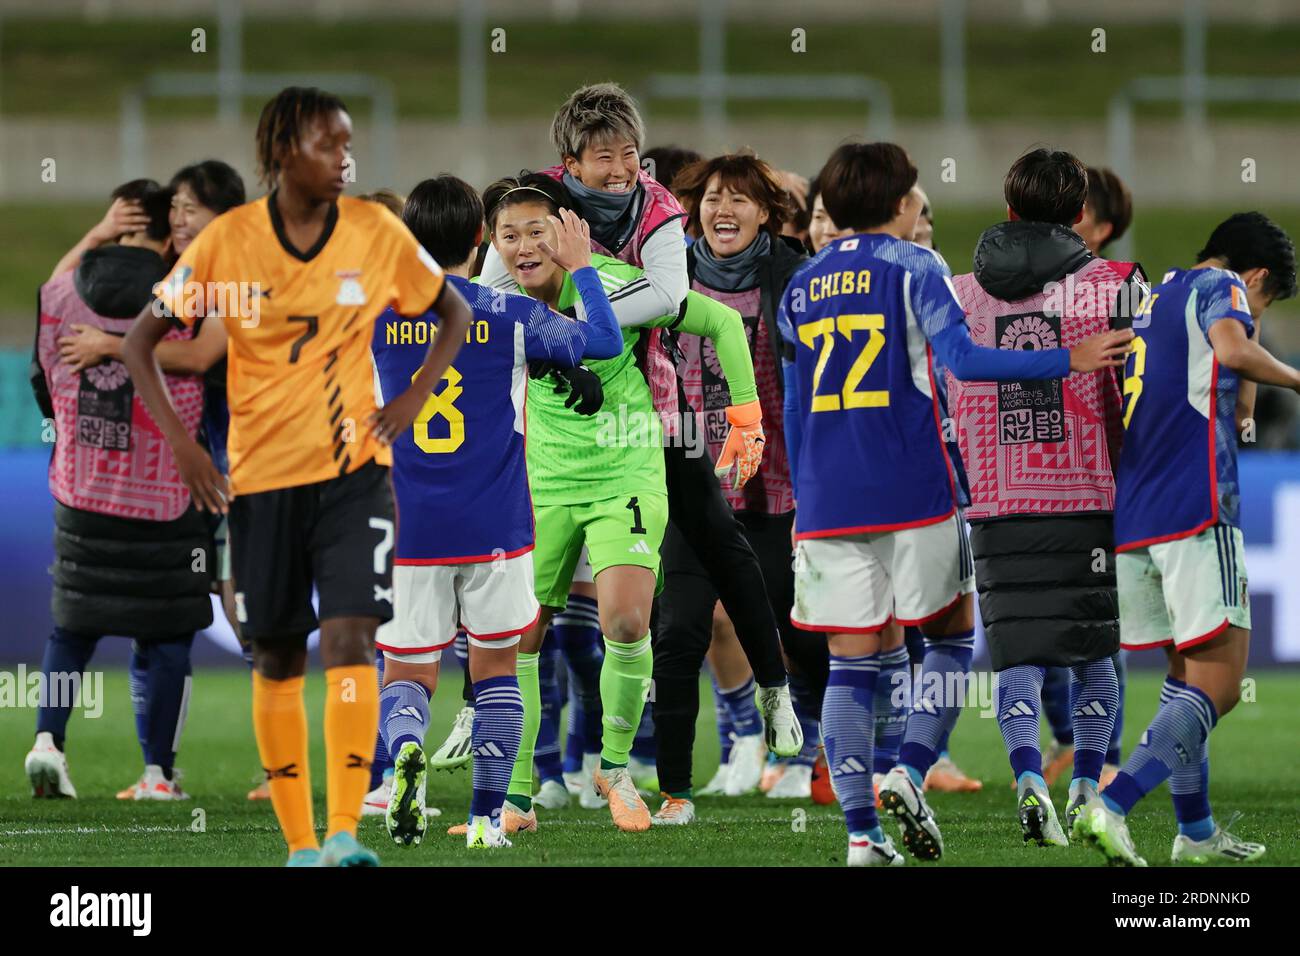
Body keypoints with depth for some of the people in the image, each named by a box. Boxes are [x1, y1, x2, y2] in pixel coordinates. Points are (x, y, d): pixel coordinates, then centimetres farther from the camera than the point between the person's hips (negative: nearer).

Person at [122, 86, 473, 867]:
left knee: (351, 636, -16)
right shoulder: (228, 242, -6)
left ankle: (345, 832, -19)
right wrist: (181, 443, -9)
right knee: (278, 658, 6)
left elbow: (455, 313, 11)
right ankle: (300, 845, 15)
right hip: (262, 476, 1)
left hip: (354, 471, 0)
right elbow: (141, 341, 1)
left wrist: (416, 397, -4)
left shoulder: (377, 234, -3)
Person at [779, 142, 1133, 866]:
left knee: (851, 664, 4)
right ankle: (911, 772, -7)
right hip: (913, 498, -4)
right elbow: (959, 358, -16)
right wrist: (1067, 361, -13)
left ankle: (862, 832, -4)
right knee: (953, 633, 14)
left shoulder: (803, 286, 14)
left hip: (827, 504, 4)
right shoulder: (913, 266, -2)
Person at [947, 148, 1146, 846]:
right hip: (1090, 501, -1)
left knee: (1017, 655, 2)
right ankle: (1087, 788, 9)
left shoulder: (957, 295, 6)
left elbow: (933, 406, 11)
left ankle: (1029, 779, -19)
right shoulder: (1113, 286, -2)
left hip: (995, 507, 1)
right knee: (1095, 649, 13)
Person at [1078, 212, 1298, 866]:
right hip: (1196, 509, -8)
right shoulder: (1221, 287, 2)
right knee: (1216, 685, -8)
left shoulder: (1150, 302, 26)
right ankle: (1110, 808, -23)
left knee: (1188, 676, 19)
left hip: (1128, 516, 8)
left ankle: (1196, 832, 23)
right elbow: (1232, 349, -20)